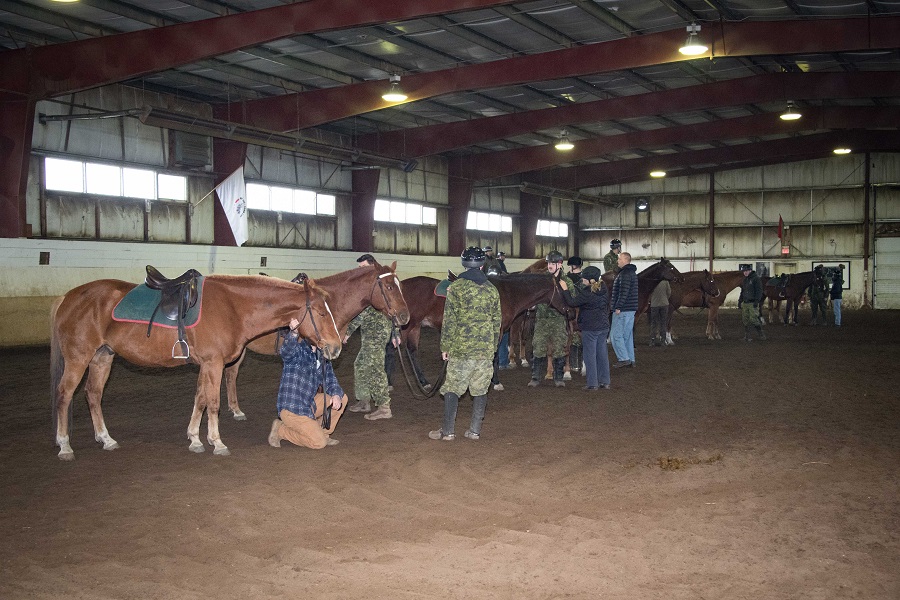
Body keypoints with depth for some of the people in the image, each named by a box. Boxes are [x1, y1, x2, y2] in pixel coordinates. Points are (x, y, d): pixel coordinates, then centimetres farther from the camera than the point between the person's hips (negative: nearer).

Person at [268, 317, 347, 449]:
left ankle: (323, 432, 13)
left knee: (342, 398, 2)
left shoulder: (322, 356, 9)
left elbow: (330, 381, 10)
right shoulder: (298, 351, -15)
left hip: (309, 404, 8)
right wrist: (294, 333, -61)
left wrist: (336, 395, -14)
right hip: (291, 408, -8)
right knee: (319, 443, -12)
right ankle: (280, 430, 6)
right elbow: (286, 351, -39)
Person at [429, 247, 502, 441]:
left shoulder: (456, 287, -6)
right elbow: (496, 321, 11)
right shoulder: (492, 289, 7)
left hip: (461, 348, -3)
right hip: (486, 349, 3)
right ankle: (475, 430, 12)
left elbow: (449, 320, -7)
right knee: (480, 390, 9)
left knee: (452, 388, 4)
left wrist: (445, 346, 0)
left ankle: (448, 430, 5)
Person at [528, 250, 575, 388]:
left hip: (559, 321, -1)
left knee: (559, 350, 2)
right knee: (538, 350, 0)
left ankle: (558, 378, 13)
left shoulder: (567, 282, 2)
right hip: (541, 320, 1)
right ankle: (535, 378, 7)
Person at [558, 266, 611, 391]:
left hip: (590, 329, -7)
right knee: (602, 354, 12)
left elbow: (572, 302, -16)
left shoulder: (587, 293, -18)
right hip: (604, 327, 7)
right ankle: (605, 382, 15)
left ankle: (592, 384, 2)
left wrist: (565, 290, -6)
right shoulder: (604, 290, 6)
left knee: (590, 355, 0)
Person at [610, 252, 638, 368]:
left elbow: (624, 292, -23)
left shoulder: (625, 274, -15)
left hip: (623, 310, -10)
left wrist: (618, 307, -23)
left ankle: (624, 358, -9)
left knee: (616, 334, -6)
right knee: (628, 335, 12)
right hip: (631, 309, 10)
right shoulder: (632, 273, 18)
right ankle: (631, 360, 14)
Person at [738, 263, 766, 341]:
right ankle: (747, 336, 10)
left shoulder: (756, 278, -8)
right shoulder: (744, 280, 15)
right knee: (745, 320, 5)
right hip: (745, 303, 7)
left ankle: (761, 334, 5)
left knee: (753, 319, -10)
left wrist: (756, 301, -20)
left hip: (753, 303, -7)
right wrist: (740, 301, 17)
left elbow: (759, 291, -13)